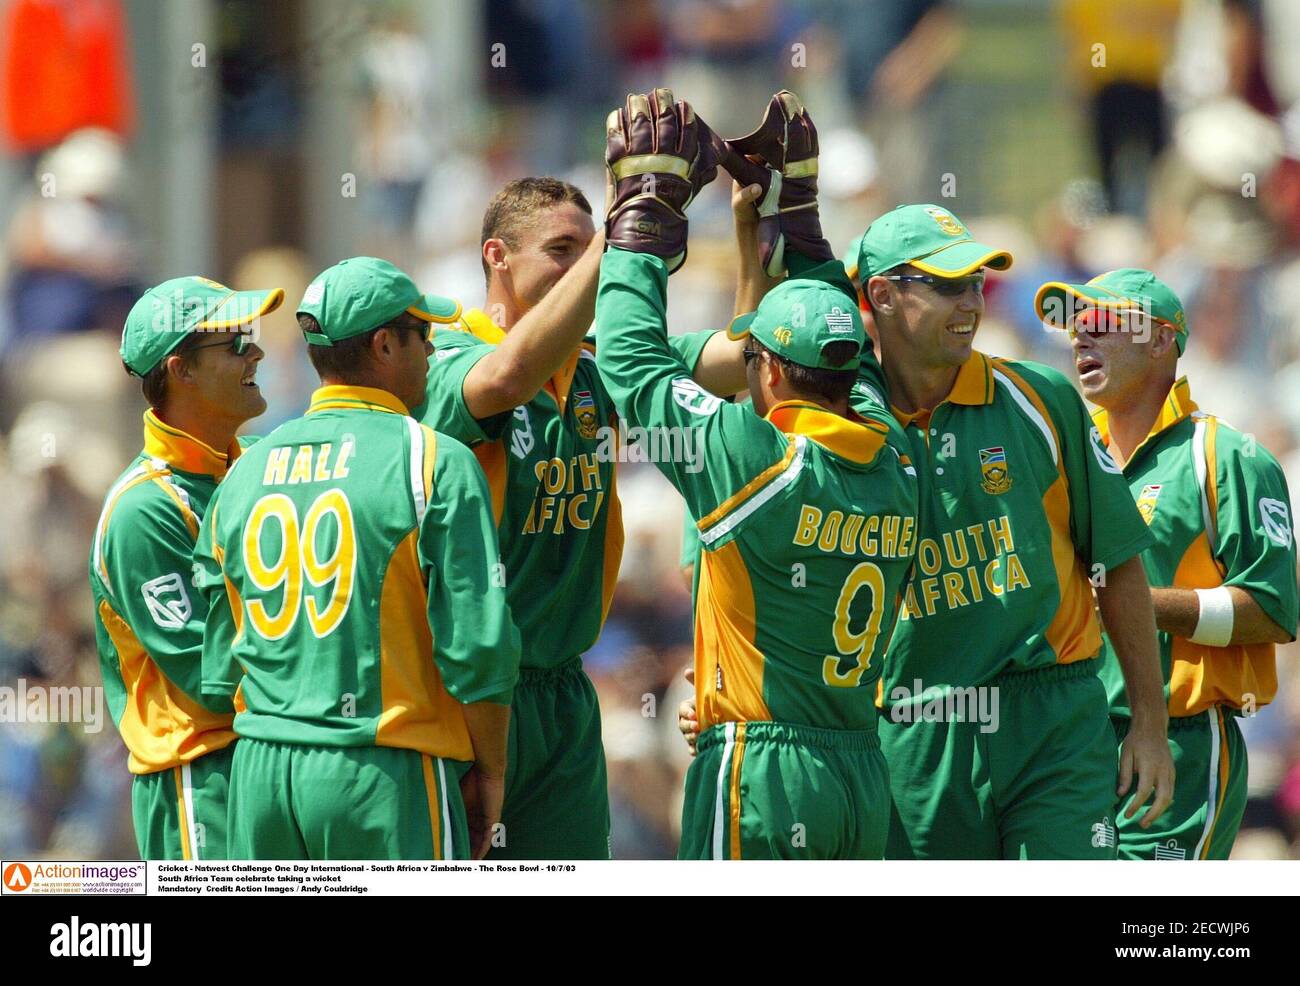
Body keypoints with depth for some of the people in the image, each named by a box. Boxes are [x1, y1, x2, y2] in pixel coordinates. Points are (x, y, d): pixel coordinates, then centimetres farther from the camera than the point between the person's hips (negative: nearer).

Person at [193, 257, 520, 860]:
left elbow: (217, 669, 13)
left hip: (257, 768, 6)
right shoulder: (436, 462, -7)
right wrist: (489, 772, 1)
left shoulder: (243, 474, 12)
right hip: (386, 775, -6)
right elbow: (478, 644, -11)